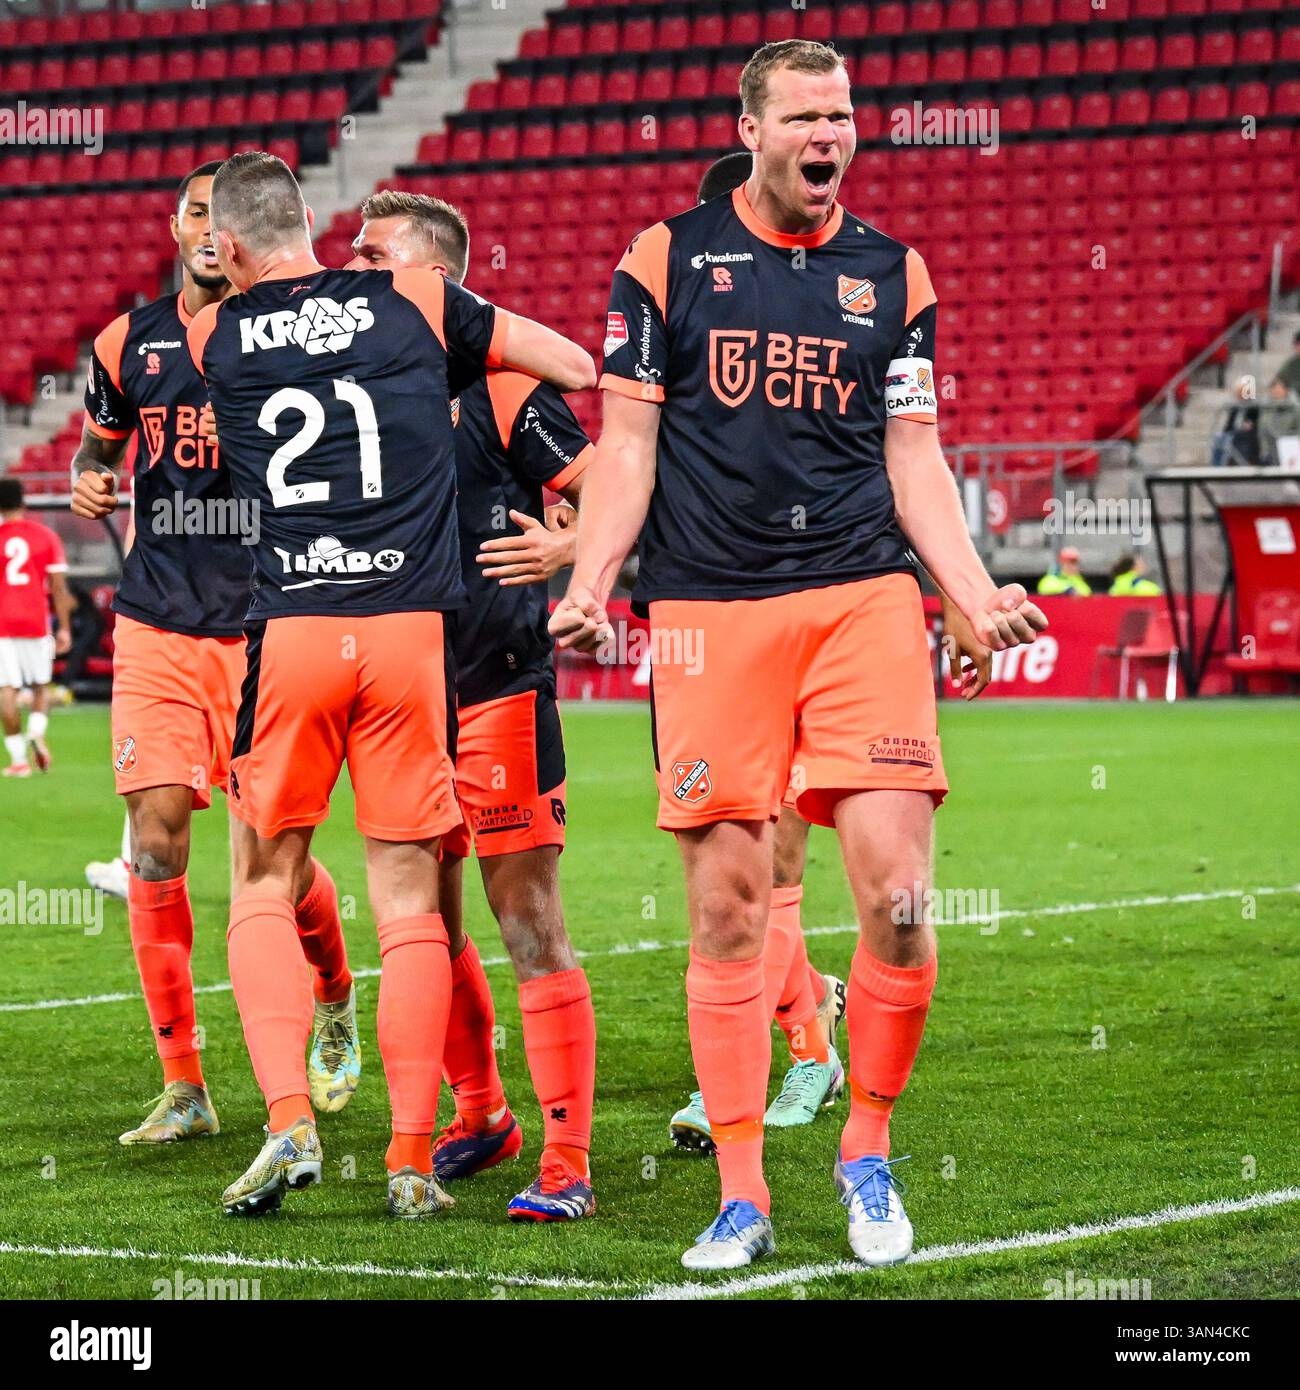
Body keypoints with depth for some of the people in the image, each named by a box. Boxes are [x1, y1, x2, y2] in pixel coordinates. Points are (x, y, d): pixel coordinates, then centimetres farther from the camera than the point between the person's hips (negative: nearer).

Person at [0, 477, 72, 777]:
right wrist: (64, 628, 4)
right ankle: (37, 734, -9)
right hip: (36, 624, 2)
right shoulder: (46, 537, 3)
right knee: (40, 686, 17)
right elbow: (59, 587, 0)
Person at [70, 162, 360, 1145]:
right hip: (156, 625, 2)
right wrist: (91, 479, 2)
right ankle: (184, 1088, 3)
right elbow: (100, 437, 24)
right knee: (155, 849, -6)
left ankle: (338, 1001, 31)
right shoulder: (131, 341, 8)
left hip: (265, 628, -2)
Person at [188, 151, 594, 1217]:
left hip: (285, 635, 0)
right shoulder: (416, 302, 7)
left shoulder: (213, 336, 7)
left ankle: (288, 1118, -4)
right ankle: (414, 1159, 4)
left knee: (264, 888, 12)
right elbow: (581, 367, 14)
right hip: (412, 632, 0)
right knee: (409, 900, 5)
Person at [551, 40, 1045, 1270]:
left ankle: (866, 1151, 10)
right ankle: (741, 1196, 9)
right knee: (726, 911, -1)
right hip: (709, 613, -1)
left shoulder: (890, 274, 12)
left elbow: (915, 461, 14)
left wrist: (978, 597, 2)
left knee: (896, 897, -10)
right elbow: (626, 444, 6)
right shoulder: (665, 260, 6)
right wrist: (588, 583, -7)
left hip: (863, 598, 1)